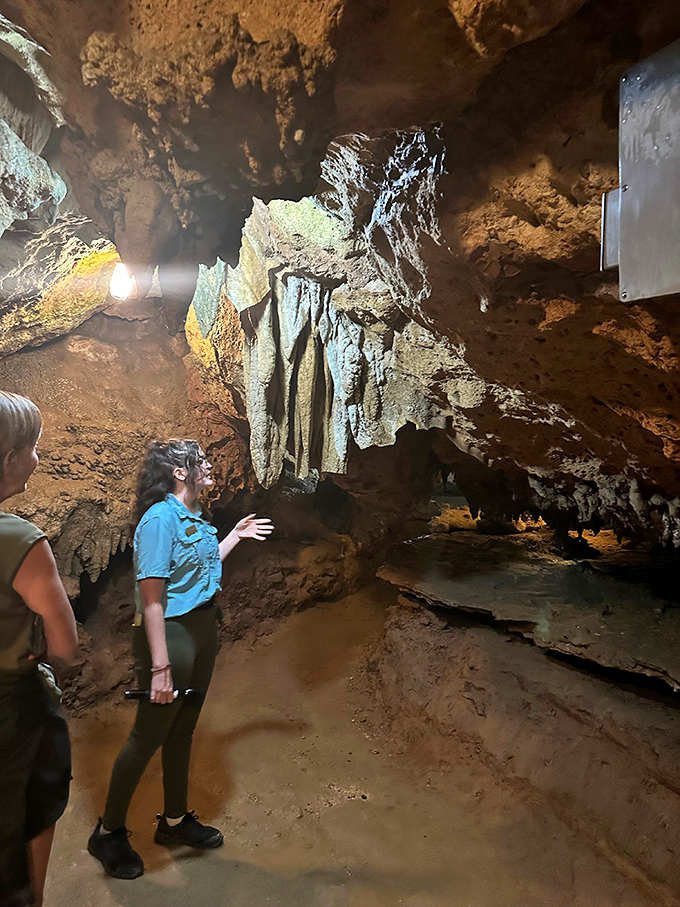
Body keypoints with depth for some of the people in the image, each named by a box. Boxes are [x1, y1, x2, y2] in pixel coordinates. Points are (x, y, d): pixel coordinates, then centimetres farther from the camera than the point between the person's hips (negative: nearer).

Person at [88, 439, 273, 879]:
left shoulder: (194, 516, 5)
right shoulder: (160, 519, -22)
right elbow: (151, 599, -25)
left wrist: (236, 536, 14)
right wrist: (160, 666, -25)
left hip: (203, 629, 9)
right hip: (171, 633, -9)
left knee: (183, 729, 21)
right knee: (149, 736, 6)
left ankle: (176, 819, 39)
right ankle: (109, 832, 29)